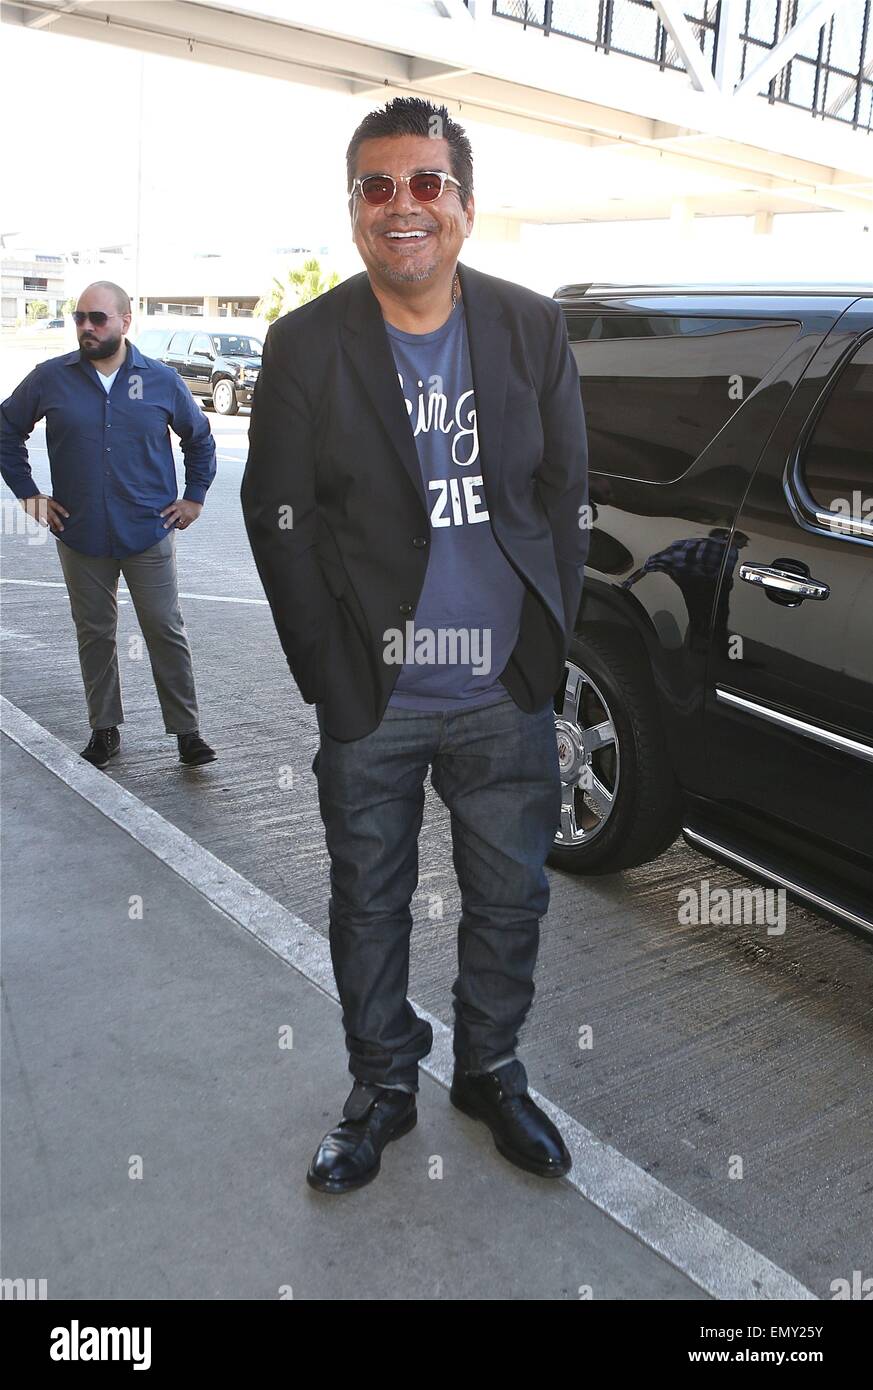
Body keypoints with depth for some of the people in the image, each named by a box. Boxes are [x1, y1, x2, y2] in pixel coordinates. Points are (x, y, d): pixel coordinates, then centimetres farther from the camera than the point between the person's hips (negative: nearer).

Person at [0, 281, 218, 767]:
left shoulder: (161, 380, 1)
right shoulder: (50, 378, 1)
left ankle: (188, 732, 8)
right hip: (80, 536, 2)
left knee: (167, 632, 0)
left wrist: (194, 497, 9)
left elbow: (201, 438, 15)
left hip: (149, 535, -1)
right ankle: (105, 731, 22)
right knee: (95, 635, 10)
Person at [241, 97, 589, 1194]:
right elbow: (278, 519, -4)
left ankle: (490, 1071, 39)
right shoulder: (305, 344, -3)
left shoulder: (533, 328, 2)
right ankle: (382, 1088, 36)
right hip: (370, 703, -1)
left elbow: (566, 493, 6)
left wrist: (543, 644, 0)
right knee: (369, 903, 13)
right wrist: (333, 680, -7)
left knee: (511, 896, 14)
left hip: (506, 696, 2)